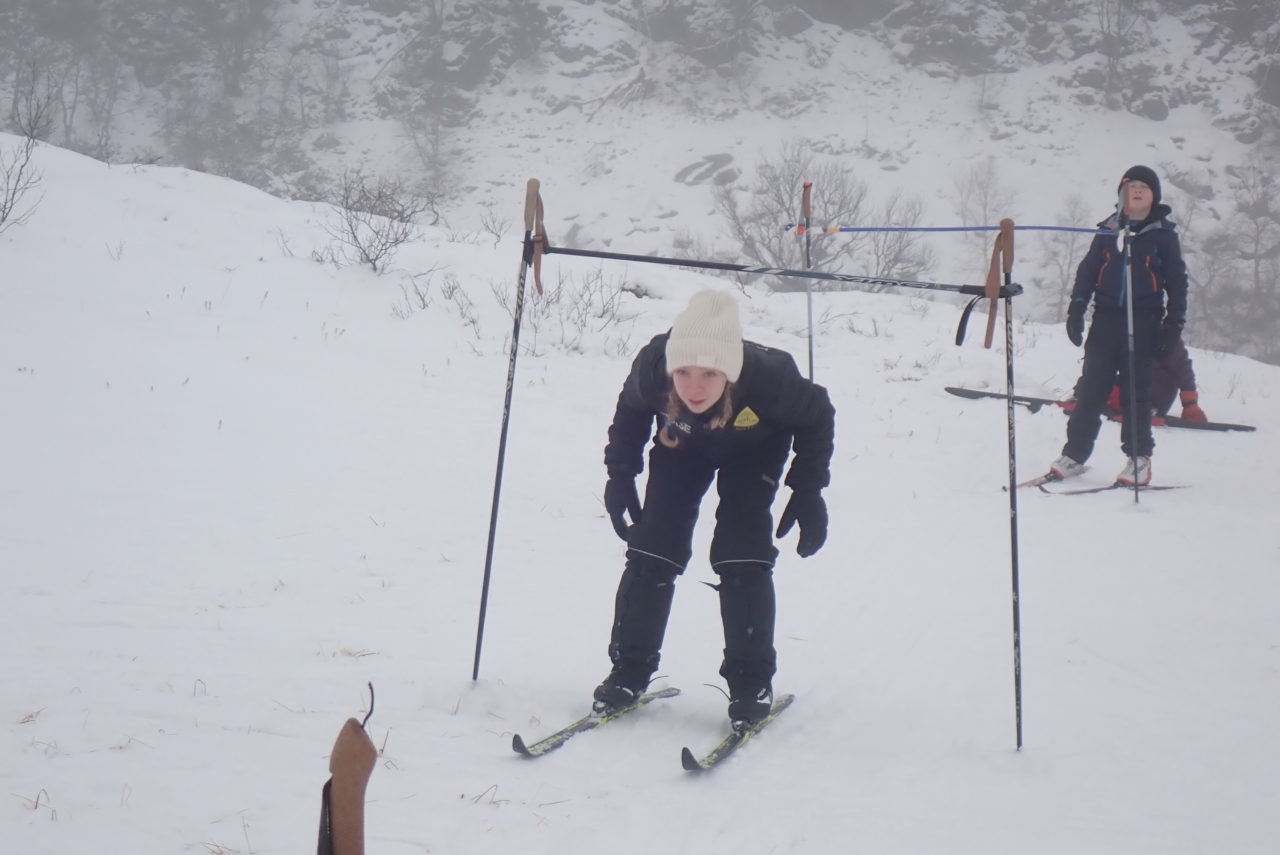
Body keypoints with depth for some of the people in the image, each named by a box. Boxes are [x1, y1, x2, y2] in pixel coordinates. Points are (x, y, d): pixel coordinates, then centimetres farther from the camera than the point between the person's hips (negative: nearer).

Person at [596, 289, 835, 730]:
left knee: (741, 555, -13)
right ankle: (629, 669, 8)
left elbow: (817, 416, -18)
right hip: (681, 446, 2)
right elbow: (631, 411, -10)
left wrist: (808, 491, -17)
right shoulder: (651, 367, -37)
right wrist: (621, 473, -8)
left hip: (755, 449, -2)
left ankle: (751, 682, 1)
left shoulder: (769, 376, -41)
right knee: (652, 551, -5)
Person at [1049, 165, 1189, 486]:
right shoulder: (1108, 231, 8)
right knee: (1091, 388, 1)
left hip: (1144, 322, -2)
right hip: (1106, 318, 2)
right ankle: (1074, 453, 6)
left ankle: (1139, 457, 8)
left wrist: (1174, 324, -2)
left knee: (1136, 389, 0)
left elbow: (1177, 281, 4)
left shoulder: (1164, 234, 3)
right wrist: (1076, 311, 3)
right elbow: (1087, 271, 11)